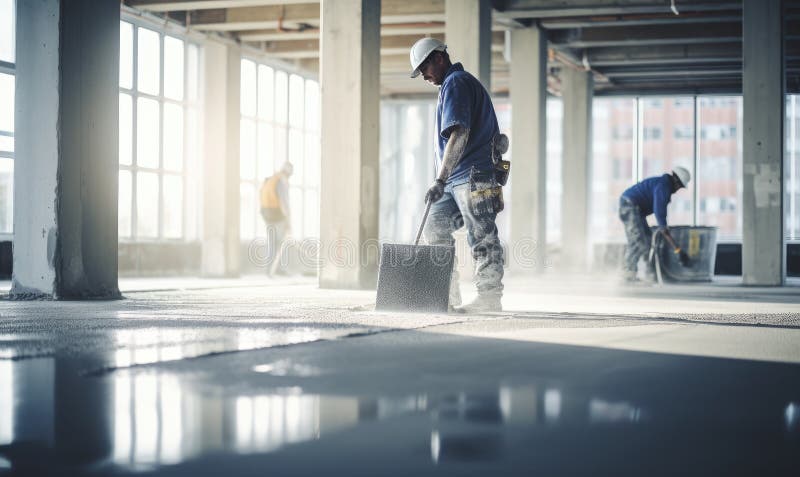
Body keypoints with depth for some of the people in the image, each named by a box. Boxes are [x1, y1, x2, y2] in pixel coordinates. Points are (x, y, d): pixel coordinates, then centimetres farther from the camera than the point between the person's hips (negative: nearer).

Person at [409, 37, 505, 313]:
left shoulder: (455, 83, -8)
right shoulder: (462, 82, 24)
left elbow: (459, 134, -20)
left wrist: (441, 180, -24)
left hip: (471, 176, -11)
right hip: (459, 181, 11)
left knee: (481, 238, -7)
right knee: (435, 228, 9)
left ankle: (490, 298, -4)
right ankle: (448, 294, 10)